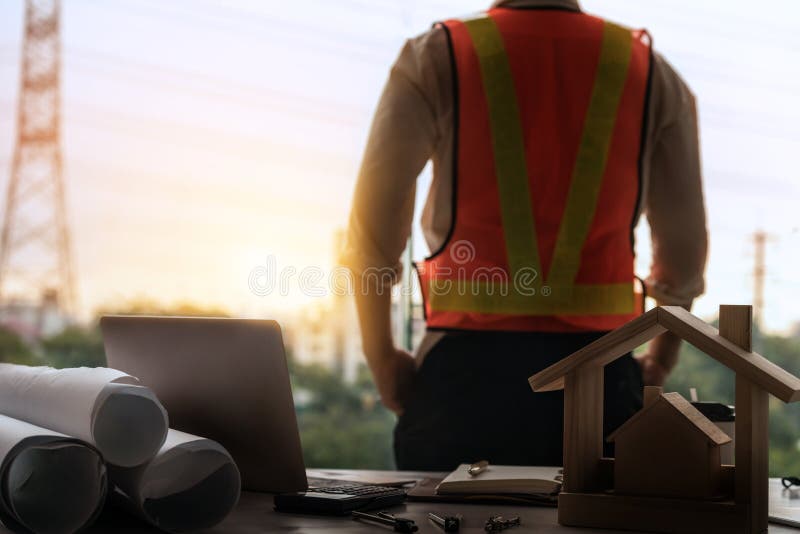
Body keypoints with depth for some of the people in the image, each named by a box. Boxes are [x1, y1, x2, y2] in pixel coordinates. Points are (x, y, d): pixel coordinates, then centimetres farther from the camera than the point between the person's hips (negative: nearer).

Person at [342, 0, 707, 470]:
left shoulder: (435, 60, 0)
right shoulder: (652, 72, 7)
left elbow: (374, 220, -3)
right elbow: (685, 243, 10)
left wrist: (382, 357, 6)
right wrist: (661, 360, 23)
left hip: (465, 366, -1)